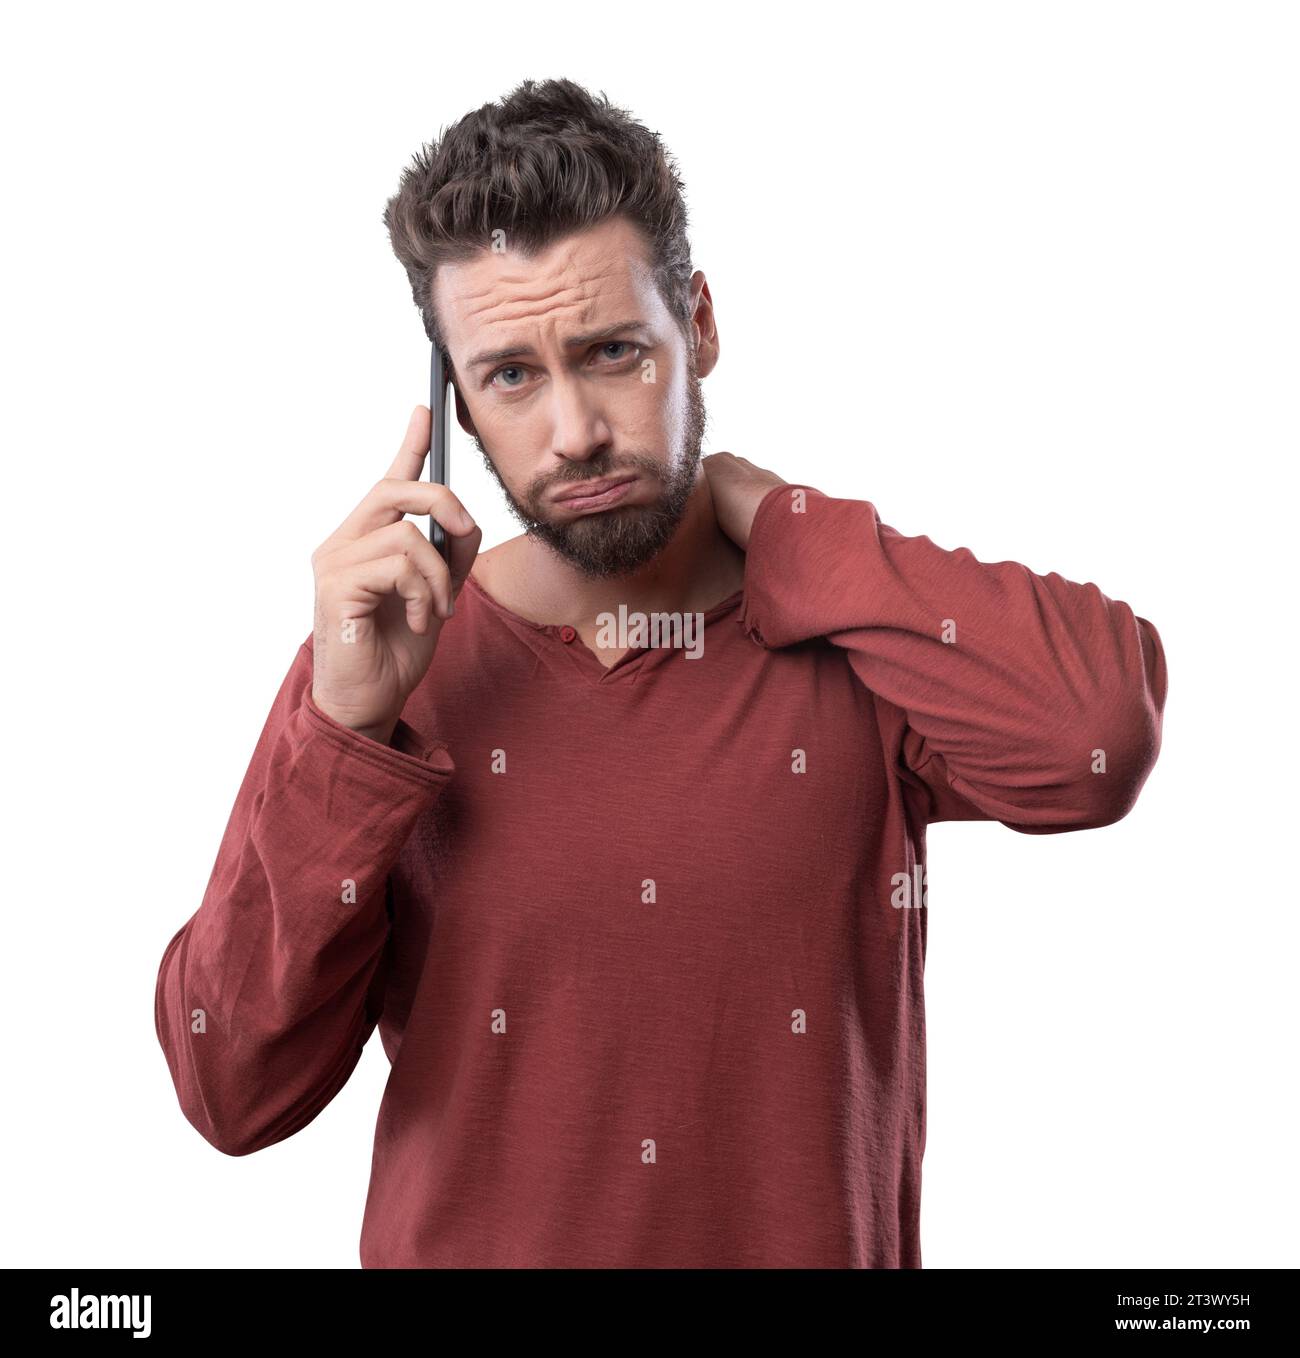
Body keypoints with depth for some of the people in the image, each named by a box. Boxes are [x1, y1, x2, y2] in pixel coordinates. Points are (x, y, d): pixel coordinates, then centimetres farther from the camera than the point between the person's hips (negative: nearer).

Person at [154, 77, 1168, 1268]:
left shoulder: (857, 643, -10)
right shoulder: (377, 656, -10)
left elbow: (1101, 733, -31)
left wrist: (760, 519, -20)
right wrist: (343, 729, -26)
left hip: (820, 1242, 0)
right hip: (466, 1244, 0)